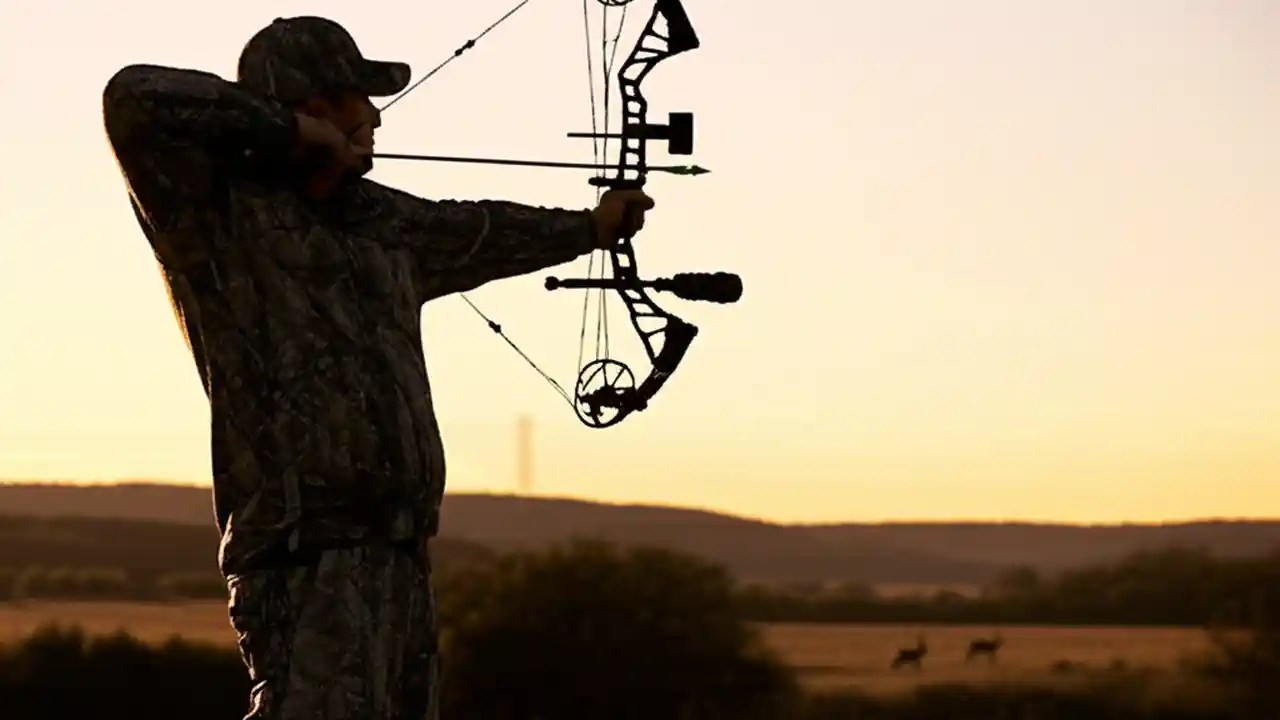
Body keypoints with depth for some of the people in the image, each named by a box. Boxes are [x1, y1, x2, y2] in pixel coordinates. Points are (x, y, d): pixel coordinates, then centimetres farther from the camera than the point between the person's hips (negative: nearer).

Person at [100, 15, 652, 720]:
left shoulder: (381, 220, 17)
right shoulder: (220, 214, -6)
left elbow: (477, 232, 35)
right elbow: (135, 100, -21)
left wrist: (588, 227, 49)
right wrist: (287, 127, -13)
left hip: (398, 559, 9)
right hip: (308, 562, -9)